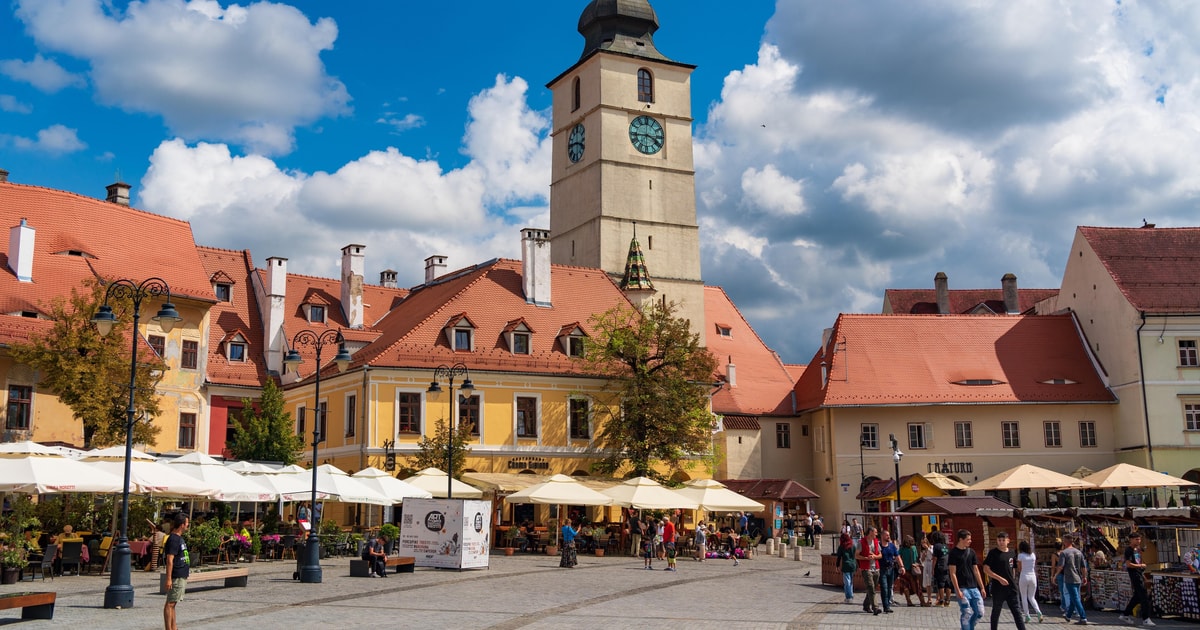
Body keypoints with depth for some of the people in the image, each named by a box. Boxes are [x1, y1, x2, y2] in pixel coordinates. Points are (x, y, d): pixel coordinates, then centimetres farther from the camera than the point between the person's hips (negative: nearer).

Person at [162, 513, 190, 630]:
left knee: (173, 603, 14)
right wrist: (168, 579, -24)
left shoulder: (179, 538, 15)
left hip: (181, 577, 10)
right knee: (170, 603, -6)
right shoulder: (173, 539, -16)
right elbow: (169, 560, -20)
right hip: (176, 577, -10)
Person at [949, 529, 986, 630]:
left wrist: (982, 588, 11)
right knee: (966, 614, -6)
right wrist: (957, 590, -14)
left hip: (974, 588, 6)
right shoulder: (954, 553, -6)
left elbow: (976, 571, 14)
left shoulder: (971, 552, 11)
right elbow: (953, 573, -8)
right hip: (962, 588, -6)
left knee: (980, 613, 4)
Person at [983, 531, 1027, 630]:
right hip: (998, 589, -4)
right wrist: (1000, 578, -18)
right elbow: (986, 569, -11)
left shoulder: (1011, 553, 7)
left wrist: (1013, 582, 15)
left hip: (1011, 589, 4)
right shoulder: (993, 552, -7)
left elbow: (1013, 569, 18)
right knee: (996, 612, 8)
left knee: (1017, 612, 0)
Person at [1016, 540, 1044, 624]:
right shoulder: (1033, 555, 4)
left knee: (1024, 597, 6)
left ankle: (1027, 616, 2)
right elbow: (1034, 566, 11)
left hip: (1024, 577, -4)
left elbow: (1019, 567, 0)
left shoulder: (1020, 555, -8)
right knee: (1032, 597, 13)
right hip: (1033, 577, 4)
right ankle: (1038, 612, -10)